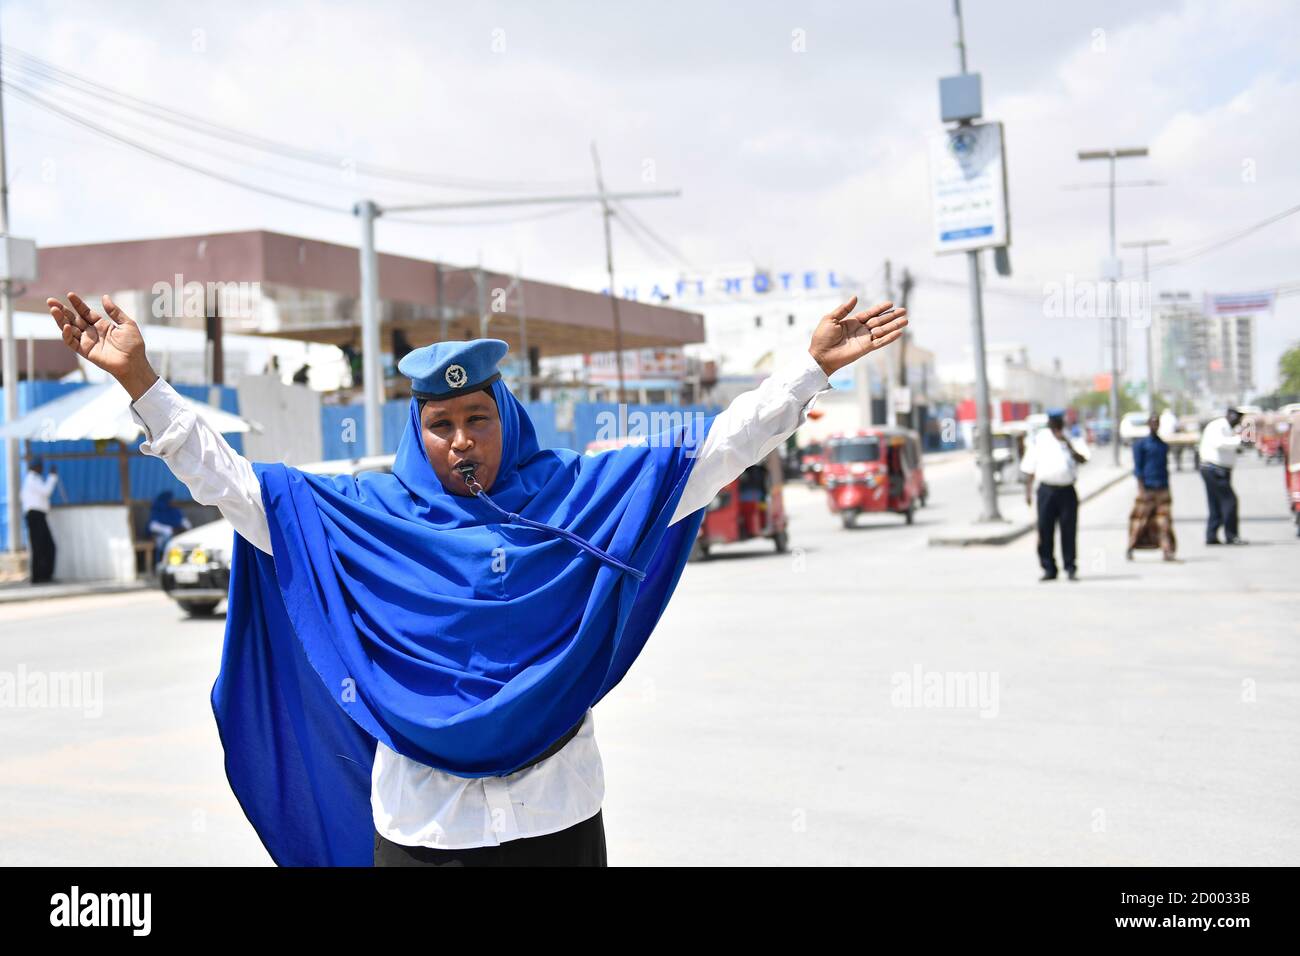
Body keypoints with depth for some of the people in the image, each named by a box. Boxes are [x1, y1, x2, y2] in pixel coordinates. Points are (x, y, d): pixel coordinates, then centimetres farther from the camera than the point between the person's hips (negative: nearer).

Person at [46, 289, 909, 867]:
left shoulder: (577, 495, 2)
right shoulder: (360, 517, 4)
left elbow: (717, 448, 3)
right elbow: (228, 479, 5)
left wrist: (812, 366, -1)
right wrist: (141, 381, 0)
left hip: (558, 815, 0)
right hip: (417, 824, 0)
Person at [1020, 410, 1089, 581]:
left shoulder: (1071, 439, 7)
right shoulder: (1038, 440, 7)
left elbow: (1082, 459, -10)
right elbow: (1029, 468, 9)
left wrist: (1067, 443, -19)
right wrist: (1028, 491, 2)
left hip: (1067, 490, 0)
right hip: (1046, 490, 0)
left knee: (1068, 530, 1)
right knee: (1045, 530, -1)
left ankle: (1070, 568, 10)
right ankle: (1048, 569, 8)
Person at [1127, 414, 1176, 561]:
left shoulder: (1163, 445, 15)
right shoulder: (1140, 444, -2)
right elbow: (1137, 467, -5)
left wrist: (1168, 490, 19)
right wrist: (1141, 488, -12)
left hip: (1162, 488, 5)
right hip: (1147, 488, -5)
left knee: (1164, 521, -2)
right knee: (1140, 519, 0)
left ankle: (1167, 551, -6)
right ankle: (1130, 549, 14)